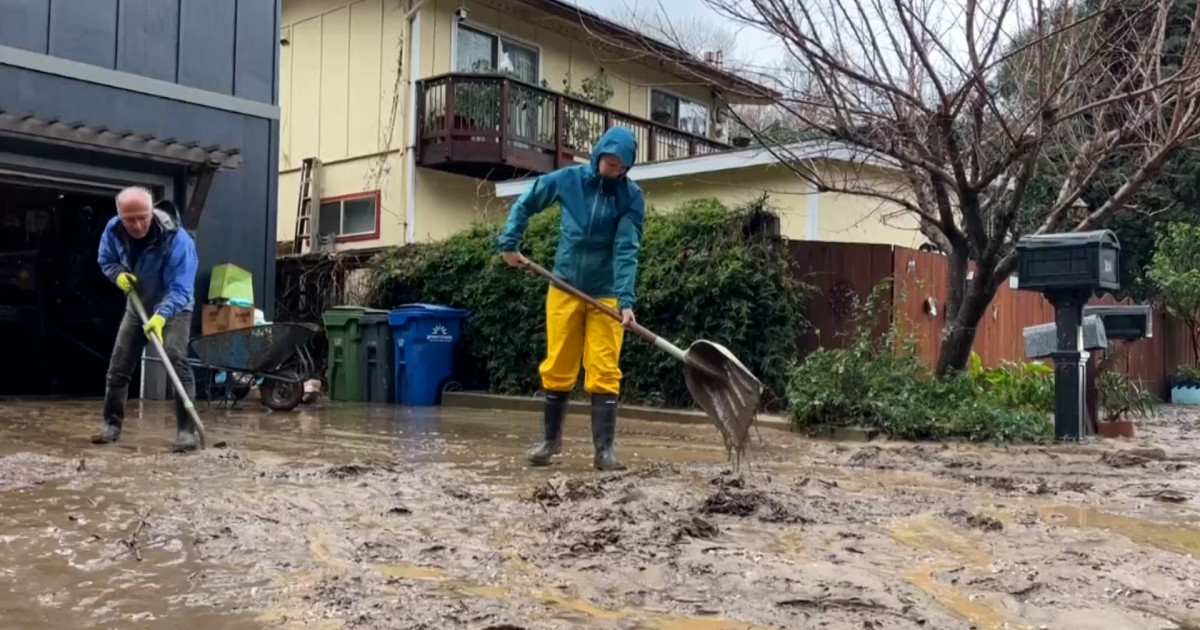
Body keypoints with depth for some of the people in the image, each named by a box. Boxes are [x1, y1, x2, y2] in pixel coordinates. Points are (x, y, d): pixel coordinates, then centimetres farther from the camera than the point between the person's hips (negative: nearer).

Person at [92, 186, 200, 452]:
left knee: (177, 362, -23)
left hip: (173, 309, -6)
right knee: (118, 365, 7)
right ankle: (112, 425, 24)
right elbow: (106, 260, 5)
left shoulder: (177, 239, -34)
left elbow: (180, 288, -36)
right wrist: (118, 274, -18)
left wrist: (161, 316, -51)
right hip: (137, 306, 6)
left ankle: (186, 431, -22)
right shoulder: (113, 229, -16)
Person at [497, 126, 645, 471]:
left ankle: (604, 449, 2)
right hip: (565, 288, 2)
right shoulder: (568, 179, -5)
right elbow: (525, 204, 9)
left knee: (604, 372, -4)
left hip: (606, 294, -1)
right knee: (557, 368, 7)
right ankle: (550, 440, 22)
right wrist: (509, 243, 2)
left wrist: (626, 300, -26)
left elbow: (626, 250, -17)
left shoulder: (631, 196, -10)